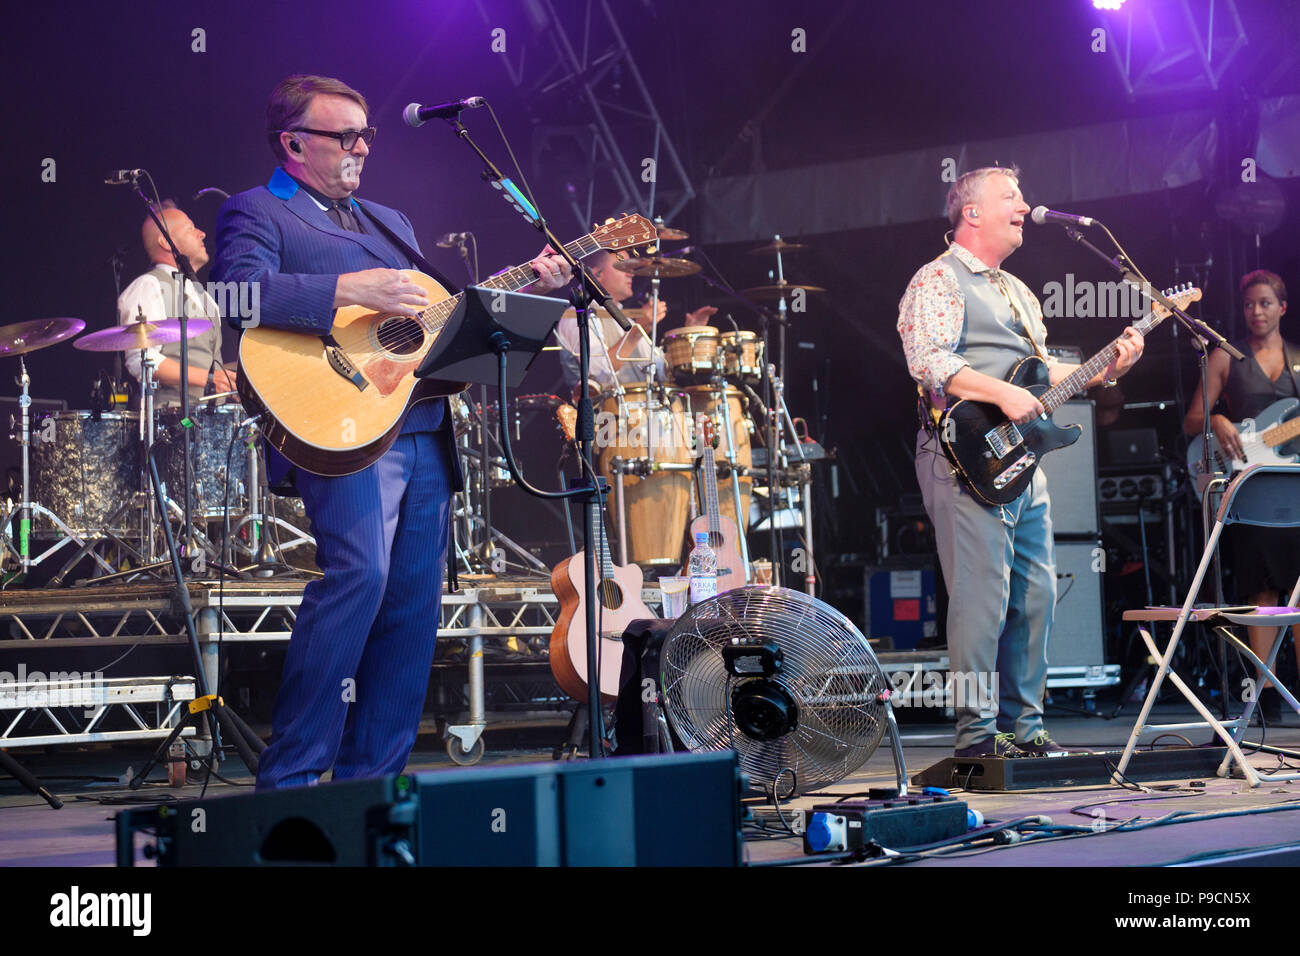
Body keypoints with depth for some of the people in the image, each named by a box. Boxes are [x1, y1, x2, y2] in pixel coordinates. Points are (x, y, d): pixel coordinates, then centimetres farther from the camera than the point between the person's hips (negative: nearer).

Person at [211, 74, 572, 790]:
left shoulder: (389, 221, 28)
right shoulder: (257, 213, 3)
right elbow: (240, 291, -17)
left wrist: (526, 287, 12)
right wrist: (352, 290, -23)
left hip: (424, 430, 8)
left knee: (414, 600, 4)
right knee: (359, 572, -24)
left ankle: (367, 782, 12)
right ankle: (289, 777, -16)